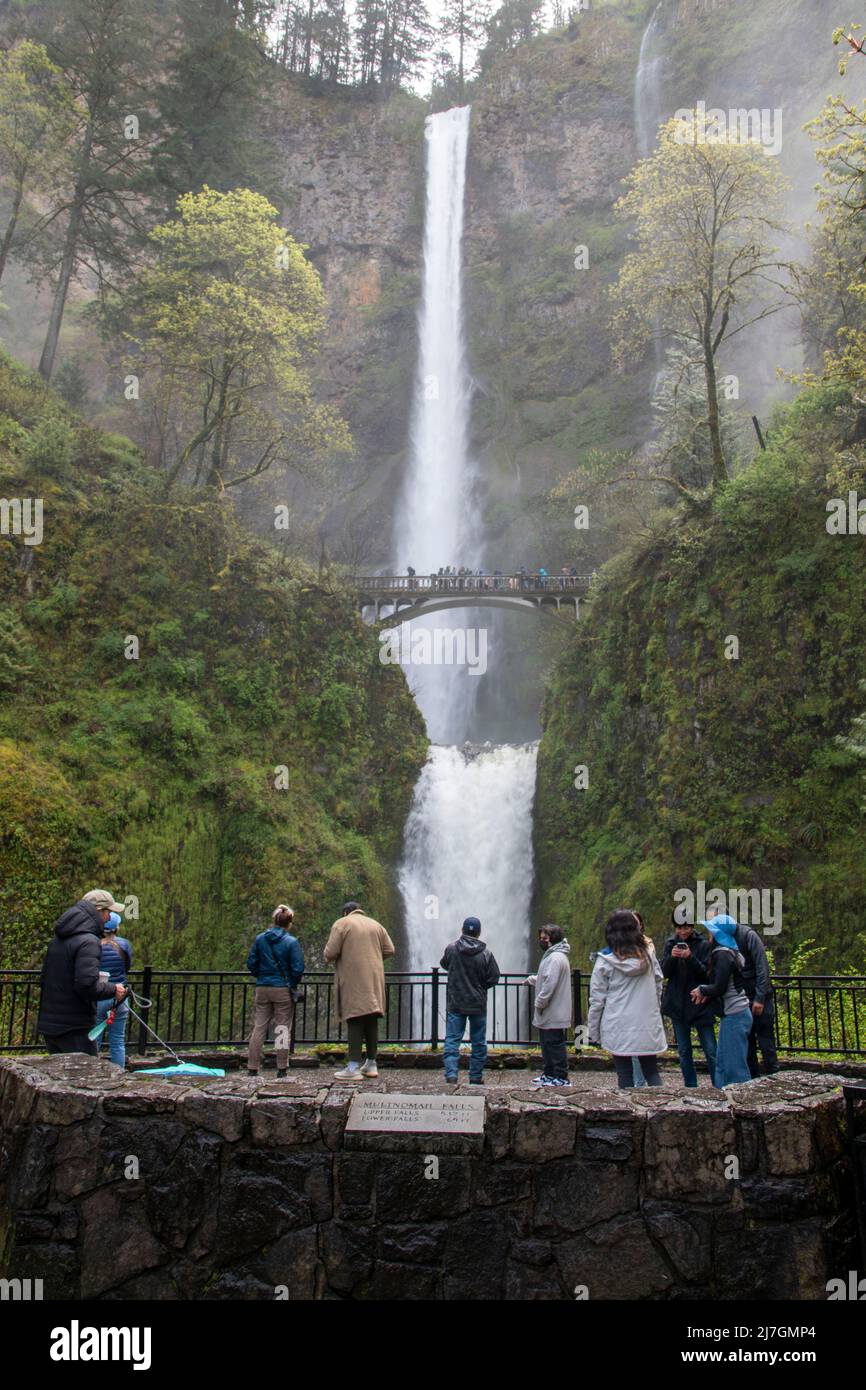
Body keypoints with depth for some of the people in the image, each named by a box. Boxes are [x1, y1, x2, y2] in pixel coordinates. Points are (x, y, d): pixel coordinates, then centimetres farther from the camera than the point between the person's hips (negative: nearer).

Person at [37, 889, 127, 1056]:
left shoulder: (57, 939, 12)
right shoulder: (88, 942, -16)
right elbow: (87, 985, -25)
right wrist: (113, 989, -8)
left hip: (49, 1024, 9)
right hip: (74, 1028, -9)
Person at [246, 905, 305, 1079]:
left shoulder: (260, 939, 1)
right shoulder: (291, 942, -9)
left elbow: (251, 963, 1)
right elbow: (298, 968, -10)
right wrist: (293, 984, 7)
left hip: (262, 988, 3)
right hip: (283, 989, -3)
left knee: (259, 1027, 7)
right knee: (283, 1028, 5)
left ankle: (253, 1068, 6)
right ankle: (282, 1069, 6)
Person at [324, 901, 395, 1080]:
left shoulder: (342, 924, 0)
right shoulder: (375, 924, 16)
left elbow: (330, 953, -8)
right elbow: (389, 950, 12)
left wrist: (330, 960, 13)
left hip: (354, 981, -5)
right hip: (374, 981, 5)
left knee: (355, 1022, -8)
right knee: (371, 1021, 11)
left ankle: (353, 1067, -12)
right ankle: (371, 1064, 16)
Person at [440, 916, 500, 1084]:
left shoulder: (451, 948, -7)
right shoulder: (486, 953, -11)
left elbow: (444, 964, 13)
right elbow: (493, 978, -5)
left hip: (455, 1003, 0)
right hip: (478, 1004, 0)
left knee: (452, 1039, 3)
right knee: (478, 1042, 12)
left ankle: (451, 1073, -9)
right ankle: (476, 1076, 16)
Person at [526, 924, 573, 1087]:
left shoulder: (556, 958, -18)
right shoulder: (551, 955, 16)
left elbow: (550, 984, -24)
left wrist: (540, 1003, -19)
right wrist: (532, 979, 24)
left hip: (554, 1014, -11)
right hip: (548, 1015, 11)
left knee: (555, 1045, -5)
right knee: (547, 1044, 17)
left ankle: (561, 1077, 1)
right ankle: (548, 1075, 25)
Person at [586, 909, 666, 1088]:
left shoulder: (605, 961, -7)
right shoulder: (648, 954, 3)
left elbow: (597, 1000, -4)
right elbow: (658, 985, 9)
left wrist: (593, 1033, 2)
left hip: (619, 1029, -3)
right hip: (648, 1026, 3)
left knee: (625, 1075, 5)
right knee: (652, 1073, 12)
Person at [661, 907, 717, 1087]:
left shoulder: (703, 944, -5)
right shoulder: (670, 944, 5)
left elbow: (707, 974, -10)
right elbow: (665, 973, -1)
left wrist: (690, 958, -25)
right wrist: (671, 957, -20)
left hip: (701, 1005, -3)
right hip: (678, 1005, 3)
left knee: (710, 1050, -4)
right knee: (684, 1051, 10)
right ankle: (690, 1087, 19)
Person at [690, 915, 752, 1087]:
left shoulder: (722, 955, -16)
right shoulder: (729, 951, 12)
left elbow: (719, 987, -19)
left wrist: (702, 989, -2)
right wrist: (707, 993, 4)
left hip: (734, 1015, -9)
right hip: (733, 1014, 9)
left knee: (735, 1065, -3)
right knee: (722, 1062, 14)